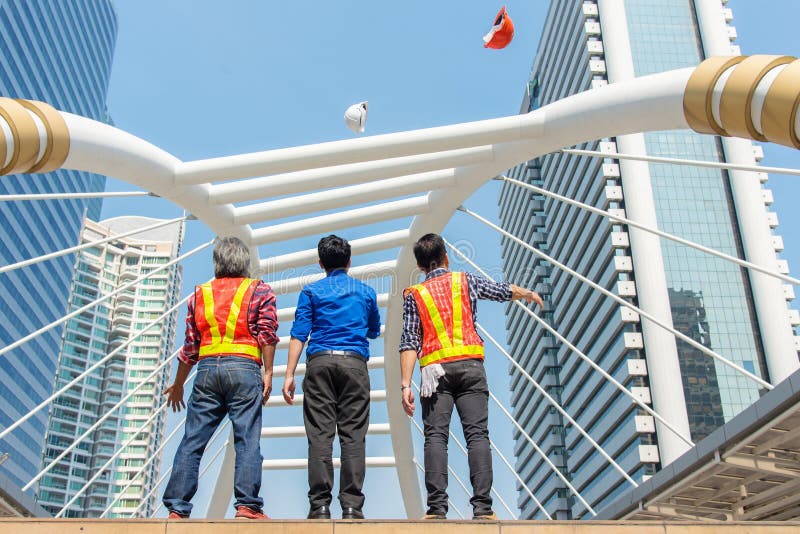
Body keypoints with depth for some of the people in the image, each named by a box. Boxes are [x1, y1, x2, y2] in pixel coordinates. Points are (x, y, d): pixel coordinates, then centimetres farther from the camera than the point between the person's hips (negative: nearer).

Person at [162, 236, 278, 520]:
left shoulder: (201, 293, 18)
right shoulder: (260, 290, 10)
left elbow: (190, 346, 17)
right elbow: (267, 333, -3)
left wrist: (178, 385, 26)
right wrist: (268, 373, -2)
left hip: (208, 368, 3)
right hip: (244, 368, -3)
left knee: (192, 441, 5)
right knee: (247, 440, -4)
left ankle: (177, 508, 4)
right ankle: (247, 505, -11)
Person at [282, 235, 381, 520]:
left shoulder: (311, 291, 11)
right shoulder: (366, 291, 17)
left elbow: (299, 333, 2)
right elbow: (374, 331, 29)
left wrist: (289, 374, 0)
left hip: (320, 361, 0)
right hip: (354, 362, 1)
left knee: (319, 434, -1)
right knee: (353, 435, -1)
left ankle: (320, 505, -4)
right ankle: (351, 506, -5)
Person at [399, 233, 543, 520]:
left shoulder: (413, 295, 12)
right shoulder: (466, 281, 14)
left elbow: (409, 343, 2)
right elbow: (504, 291, 29)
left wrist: (405, 384, -1)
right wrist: (530, 294, 49)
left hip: (435, 369, 0)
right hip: (470, 365, 0)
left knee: (435, 436, -2)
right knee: (477, 434, -3)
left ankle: (437, 506, -10)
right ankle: (482, 506, -8)